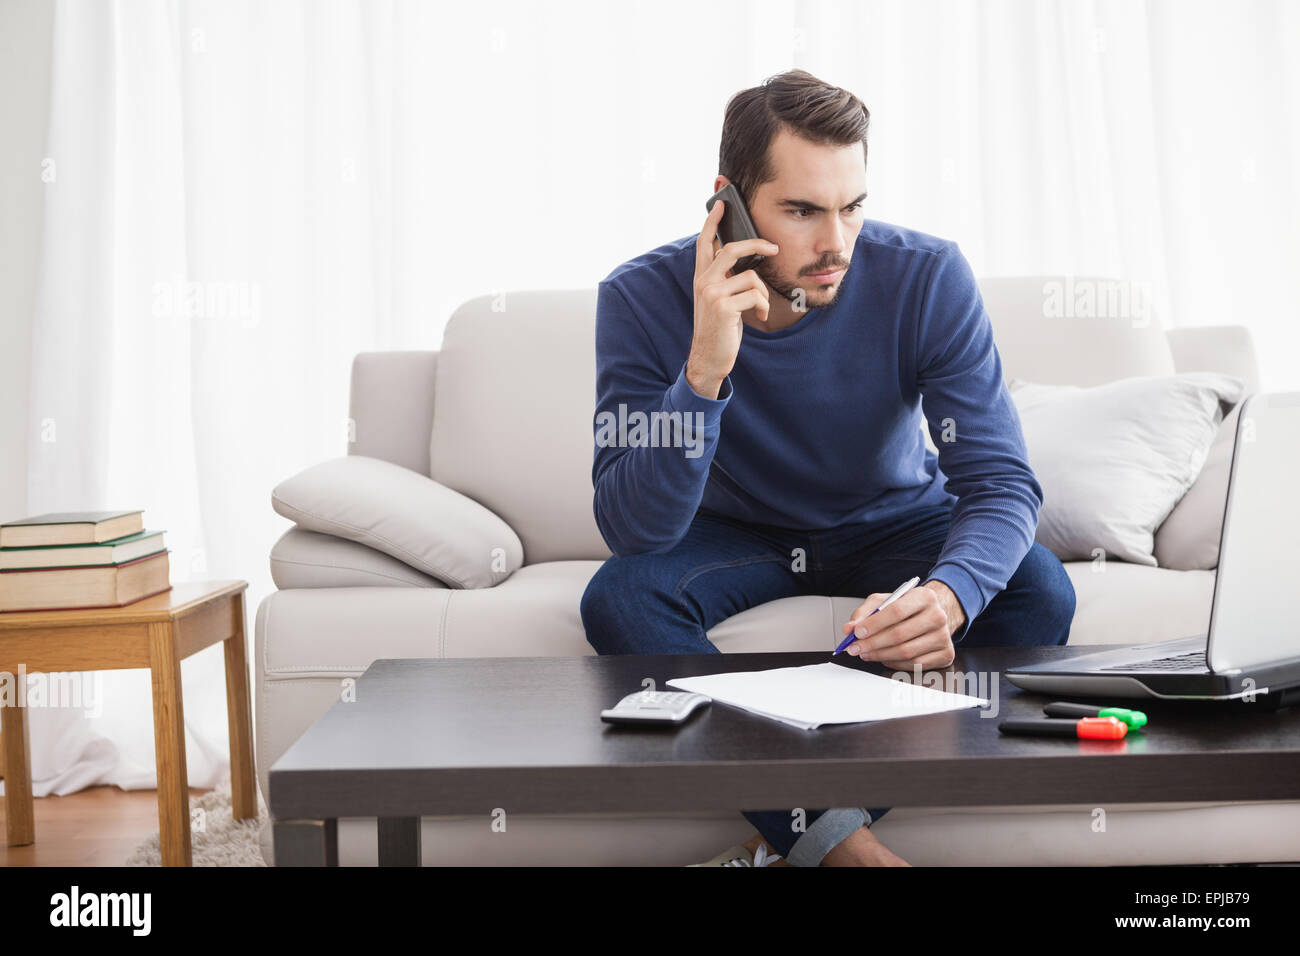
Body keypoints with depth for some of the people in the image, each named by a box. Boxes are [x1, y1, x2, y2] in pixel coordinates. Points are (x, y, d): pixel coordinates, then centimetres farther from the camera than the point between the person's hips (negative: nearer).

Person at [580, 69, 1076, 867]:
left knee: (1039, 591, -27)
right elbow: (634, 530, -31)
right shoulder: (645, 298, -25)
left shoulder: (928, 278, -23)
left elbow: (1002, 482, -26)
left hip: (893, 521, 1)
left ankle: (798, 835, -22)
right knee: (620, 597, -30)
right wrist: (705, 371, -46)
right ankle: (842, 842, -30)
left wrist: (948, 594, -49)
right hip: (736, 532, 0)